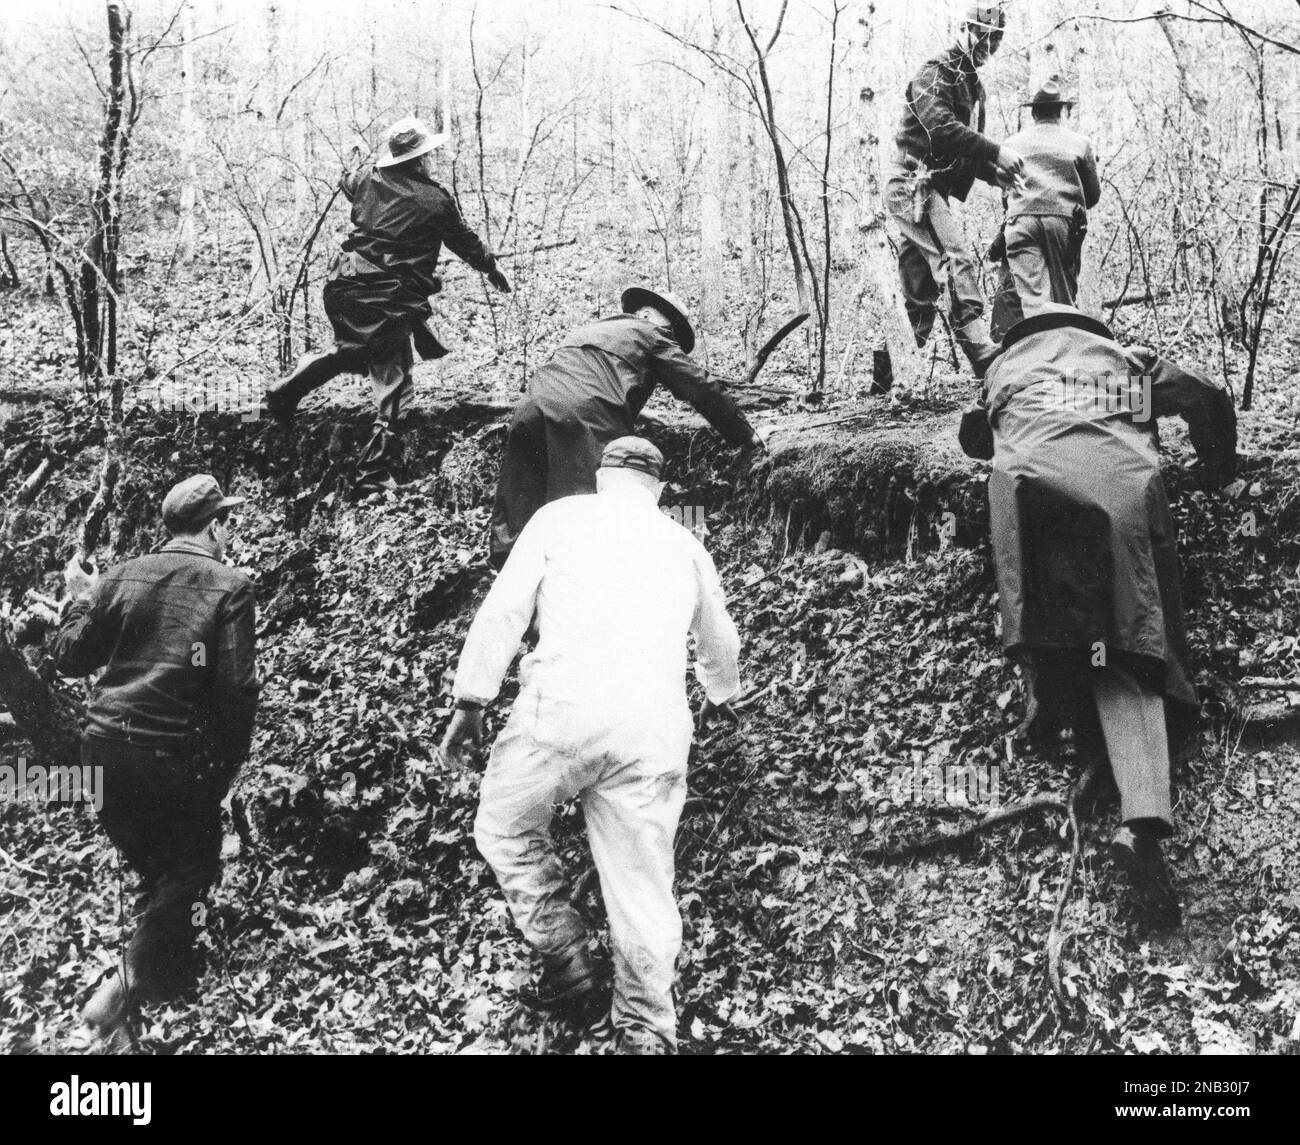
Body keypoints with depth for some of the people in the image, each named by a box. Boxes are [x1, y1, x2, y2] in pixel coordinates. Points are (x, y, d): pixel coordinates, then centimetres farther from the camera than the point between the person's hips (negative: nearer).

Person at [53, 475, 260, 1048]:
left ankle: (164, 963, 39)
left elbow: (71, 658, 5)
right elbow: (236, 688, -12)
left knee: (149, 861, 24)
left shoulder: (122, 576, 3)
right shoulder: (229, 588, -8)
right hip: (178, 757, -5)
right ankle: (128, 982, -5)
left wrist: (79, 596, 21)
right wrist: (230, 763, 0)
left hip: (106, 746, 5)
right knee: (191, 866, 11)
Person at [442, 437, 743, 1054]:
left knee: (504, 828, 19)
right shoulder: (686, 545, 25)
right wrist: (720, 696, 61)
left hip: (561, 706, -3)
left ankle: (569, 965, 14)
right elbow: (720, 647, 41)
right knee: (641, 882, 9)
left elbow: (502, 611, 4)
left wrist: (469, 702, 9)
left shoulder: (561, 517, 15)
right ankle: (645, 1029, 9)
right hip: (655, 726, 3)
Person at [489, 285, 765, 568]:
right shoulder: (651, 333, 19)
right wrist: (747, 437, 28)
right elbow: (702, 387, 19)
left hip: (530, 407, 6)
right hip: (584, 415, -6)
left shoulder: (584, 330, 38)